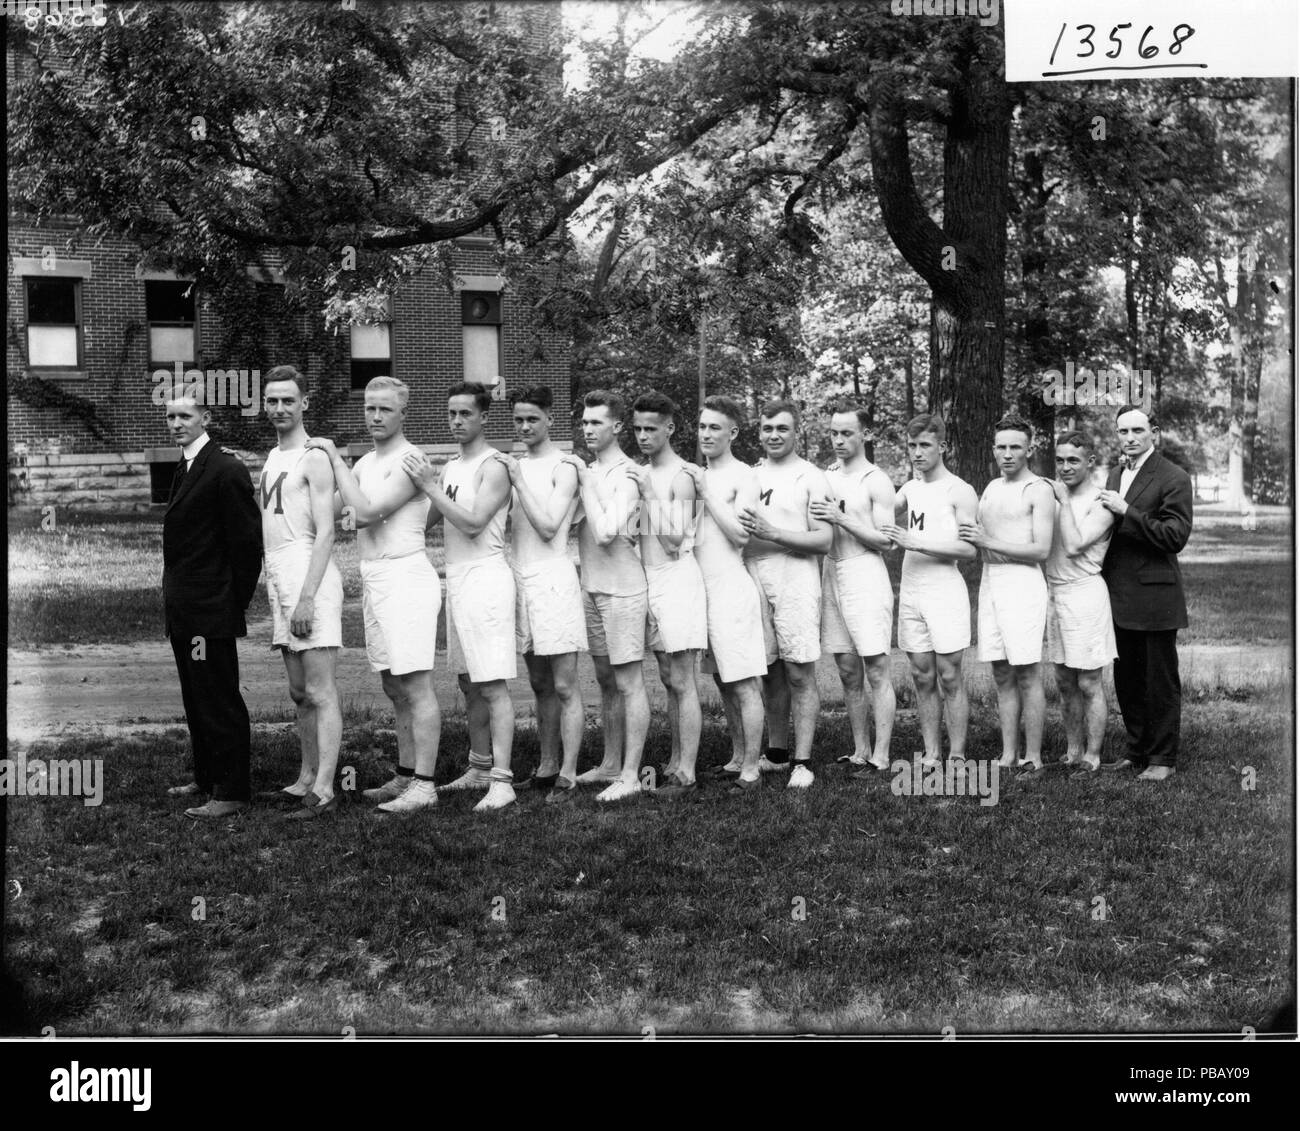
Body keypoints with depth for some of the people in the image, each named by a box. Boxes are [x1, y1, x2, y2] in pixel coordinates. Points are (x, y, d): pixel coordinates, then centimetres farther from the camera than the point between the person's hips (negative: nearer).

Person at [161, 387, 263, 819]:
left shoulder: (226, 471, -16)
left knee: (220, 701, -3)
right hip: (182, 609, 10)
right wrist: (173, 601, 16)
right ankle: (208, 777, 30)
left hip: (211, 612, -10)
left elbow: (247, 541, -16)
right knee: (196, 699, 18)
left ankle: (231, 792, 5)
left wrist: (237, 601, -12)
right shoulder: (186, 467, 14)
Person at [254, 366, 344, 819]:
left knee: (320, 692, -8)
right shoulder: (272, 458, 20)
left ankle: (324, 791, -8)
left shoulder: (313, 458, -7)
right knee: (299, 692, 13)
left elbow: (325, 533, -15)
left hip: (309, 578, -9)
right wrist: (274, 589, 13)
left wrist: (307, 596, -21)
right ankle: (306, 781, 21)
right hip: (280, 581, 9)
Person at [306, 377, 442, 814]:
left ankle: (424, 785, -5)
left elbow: (365, 513, -19)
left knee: (416, 687, -8)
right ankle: (406, 776, 21)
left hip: (405, 577, -9)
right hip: (374, 580, 9)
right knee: (395, 688, 13)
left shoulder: (409, 461, -11)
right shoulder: (366, 463, 17)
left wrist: (335, 458, -13)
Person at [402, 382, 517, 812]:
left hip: (486, 578, -9)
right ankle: (480, 768, 23)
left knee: (493, 685, -10)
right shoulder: (451, 466, 17)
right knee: (469, 683, 13)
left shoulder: (493, 466, -9)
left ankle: (501, 781, -10)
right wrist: (426, 482, 0)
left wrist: (430, 486, -17)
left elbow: (473, 523, -19)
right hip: (456, 577, 9)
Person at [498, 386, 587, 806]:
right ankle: (547, 767, 22)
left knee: (564, 686, -3)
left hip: (553, 577, -7)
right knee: (540, 685, 14)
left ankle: (567, 775, 0)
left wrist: (518, 481, -13)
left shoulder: (563, 467, -6)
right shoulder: (514, 466, 13)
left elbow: (548, 527, -14)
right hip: (520, 577, 7)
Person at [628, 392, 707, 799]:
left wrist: (650, 495, -19)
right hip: (650, 578, 8)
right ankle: (676, 761, 23)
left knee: (682, 682, -6)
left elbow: (674, 540, -18)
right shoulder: (642, 474, 13)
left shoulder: (680, 477, -11)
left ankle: (686, 775, -2)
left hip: (677, 578, -8)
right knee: (669, 679, 14)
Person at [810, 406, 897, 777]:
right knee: (848, 672, 9)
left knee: (876, 670, -5)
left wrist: (843, 519, -17)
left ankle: (881, 756, -2)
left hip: (866, 575, -6)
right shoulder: (824, 476, 14)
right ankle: (860, 751, 16)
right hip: (831, 573, 6)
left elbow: (886, 540, -9)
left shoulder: (877, 481, -3)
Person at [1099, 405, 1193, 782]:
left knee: (1160, 681, 3)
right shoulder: (1115, 474, 14)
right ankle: (1138, 750, 26)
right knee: (1127, 680, 14)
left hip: (1154, 595, -7)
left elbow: (1176, 536, -17)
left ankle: (1163, 758, 13)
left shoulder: (1173, 478, -9)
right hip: (1120, 597, 7)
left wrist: (1127, 511, -21)